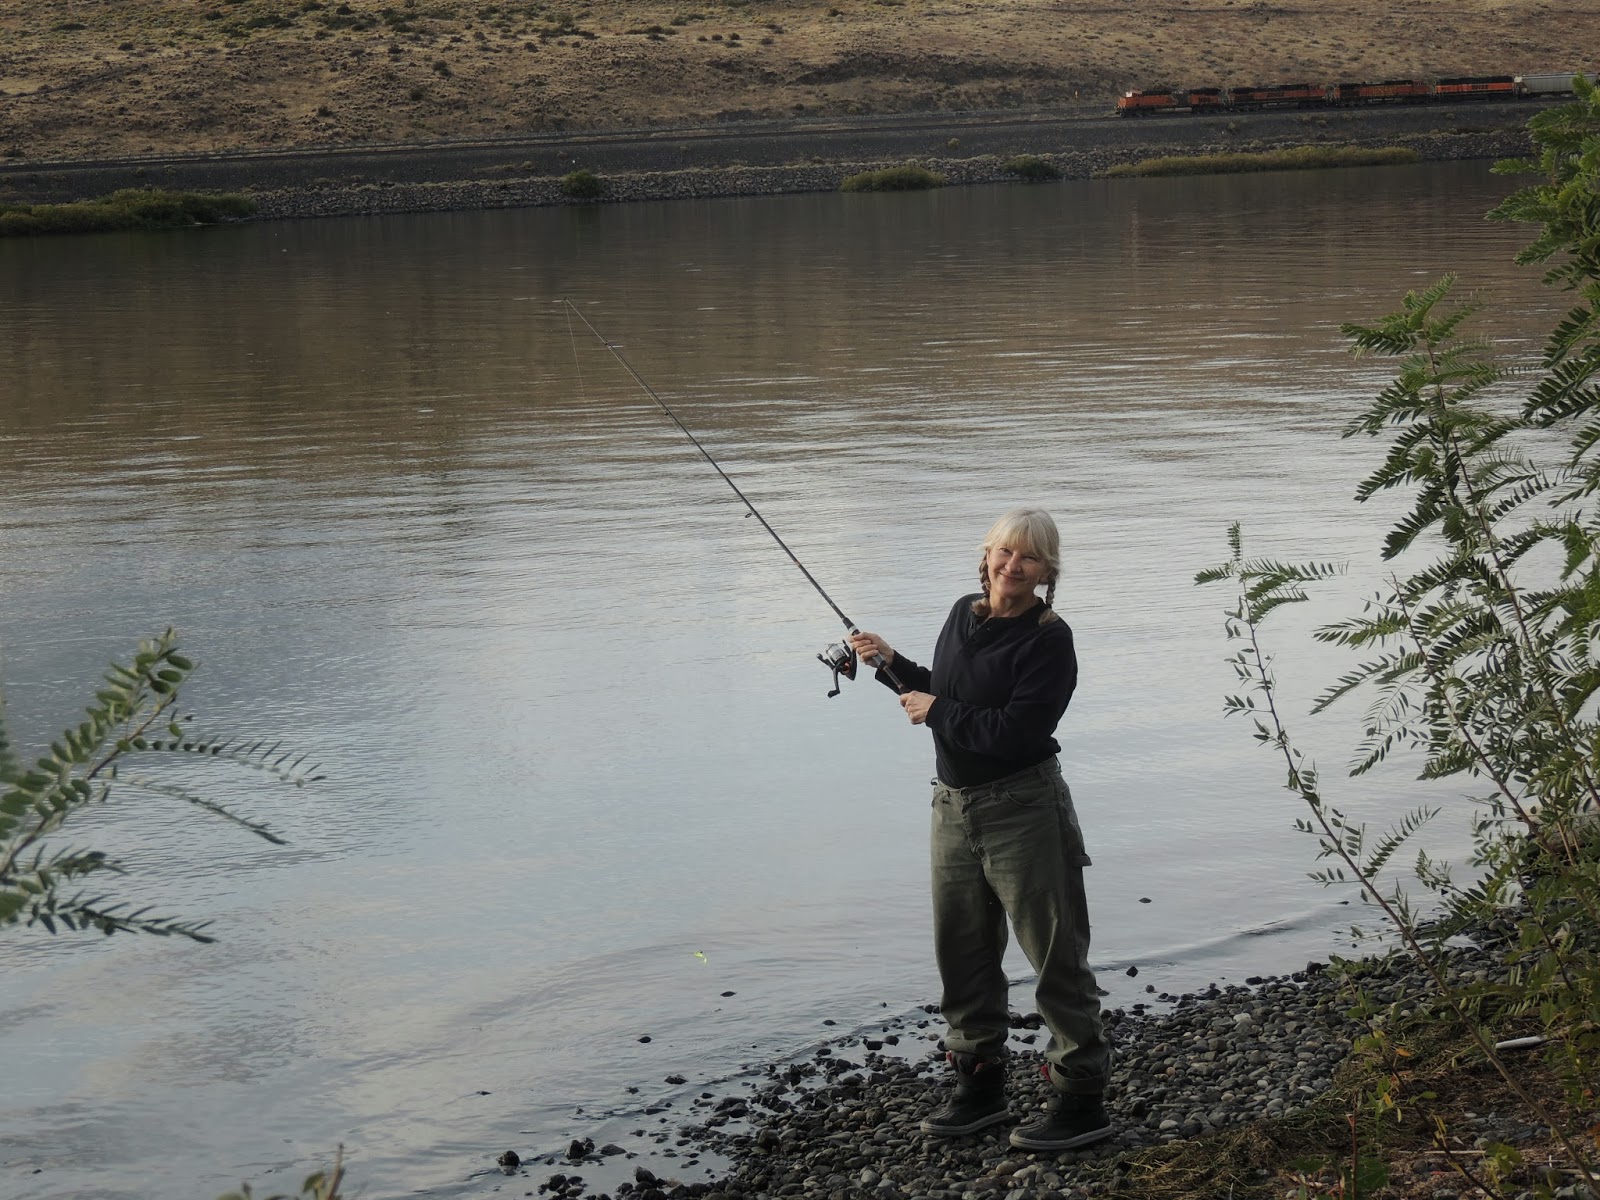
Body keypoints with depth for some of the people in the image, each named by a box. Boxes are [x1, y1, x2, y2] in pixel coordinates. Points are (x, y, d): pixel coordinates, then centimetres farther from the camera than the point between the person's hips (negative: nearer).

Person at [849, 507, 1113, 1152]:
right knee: (962, 953, 15)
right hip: (954, 808, 8)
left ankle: (1082, 1099, 5)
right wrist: (892, 664, 12)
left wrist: (934, 711, -14)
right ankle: (980, 1086, 28)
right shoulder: (964, 615, 8)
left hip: (1022, 813, -8)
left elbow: (1012, 732, -24)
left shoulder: (1048, 640, -15)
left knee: (1056, 955, -1)